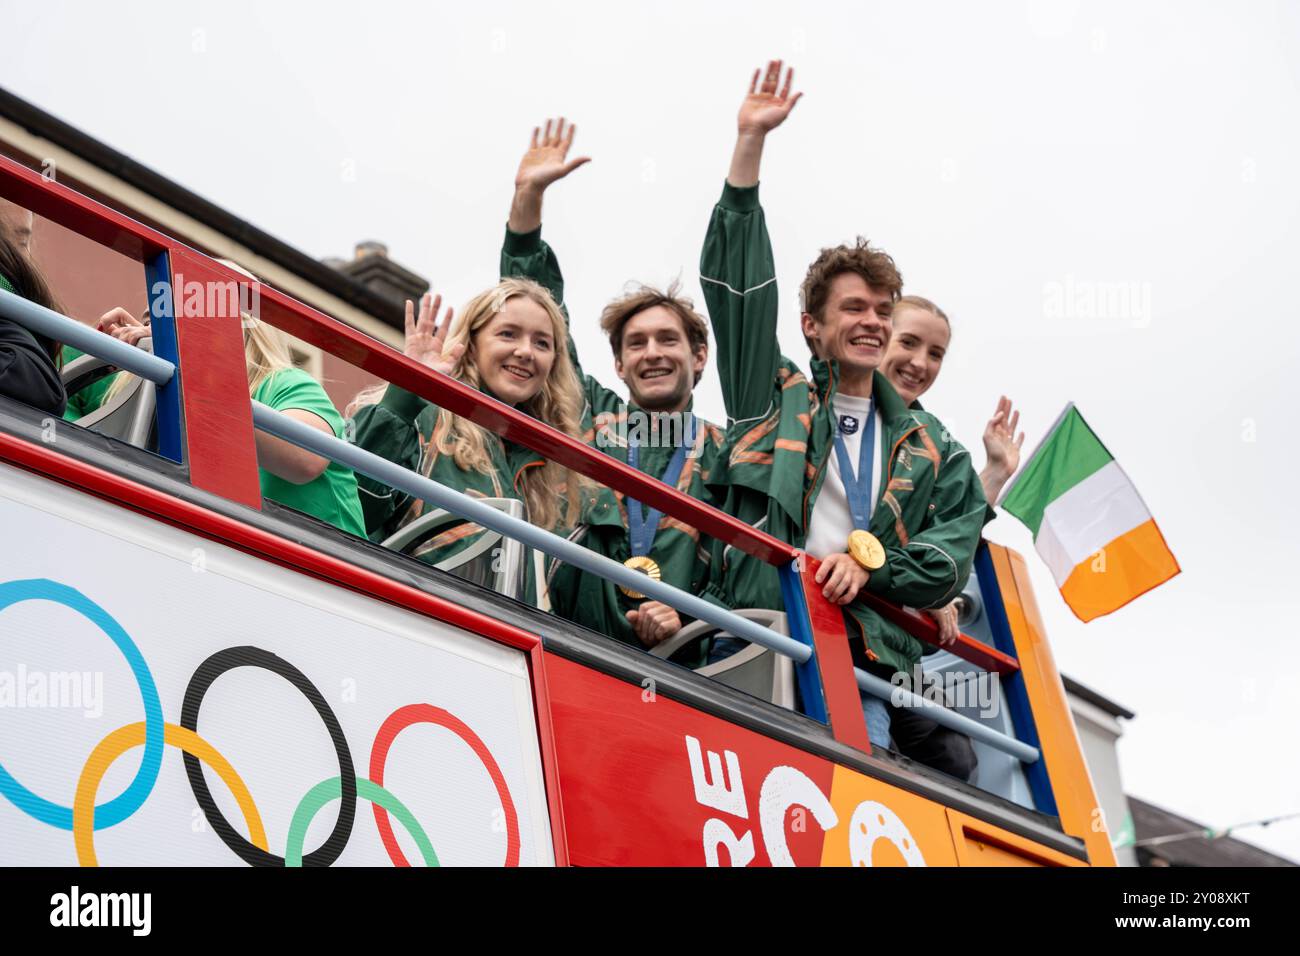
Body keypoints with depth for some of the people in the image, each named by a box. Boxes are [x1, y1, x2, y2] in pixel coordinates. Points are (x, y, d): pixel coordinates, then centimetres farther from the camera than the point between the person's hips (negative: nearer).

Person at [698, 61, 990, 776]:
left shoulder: (930, 448, 22)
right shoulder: (772, 402, 16)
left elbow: (954, 550, 12)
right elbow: (735, 284, 11)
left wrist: (868, 564, -8)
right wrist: (750, 143, 8)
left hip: (865, 662, 2)